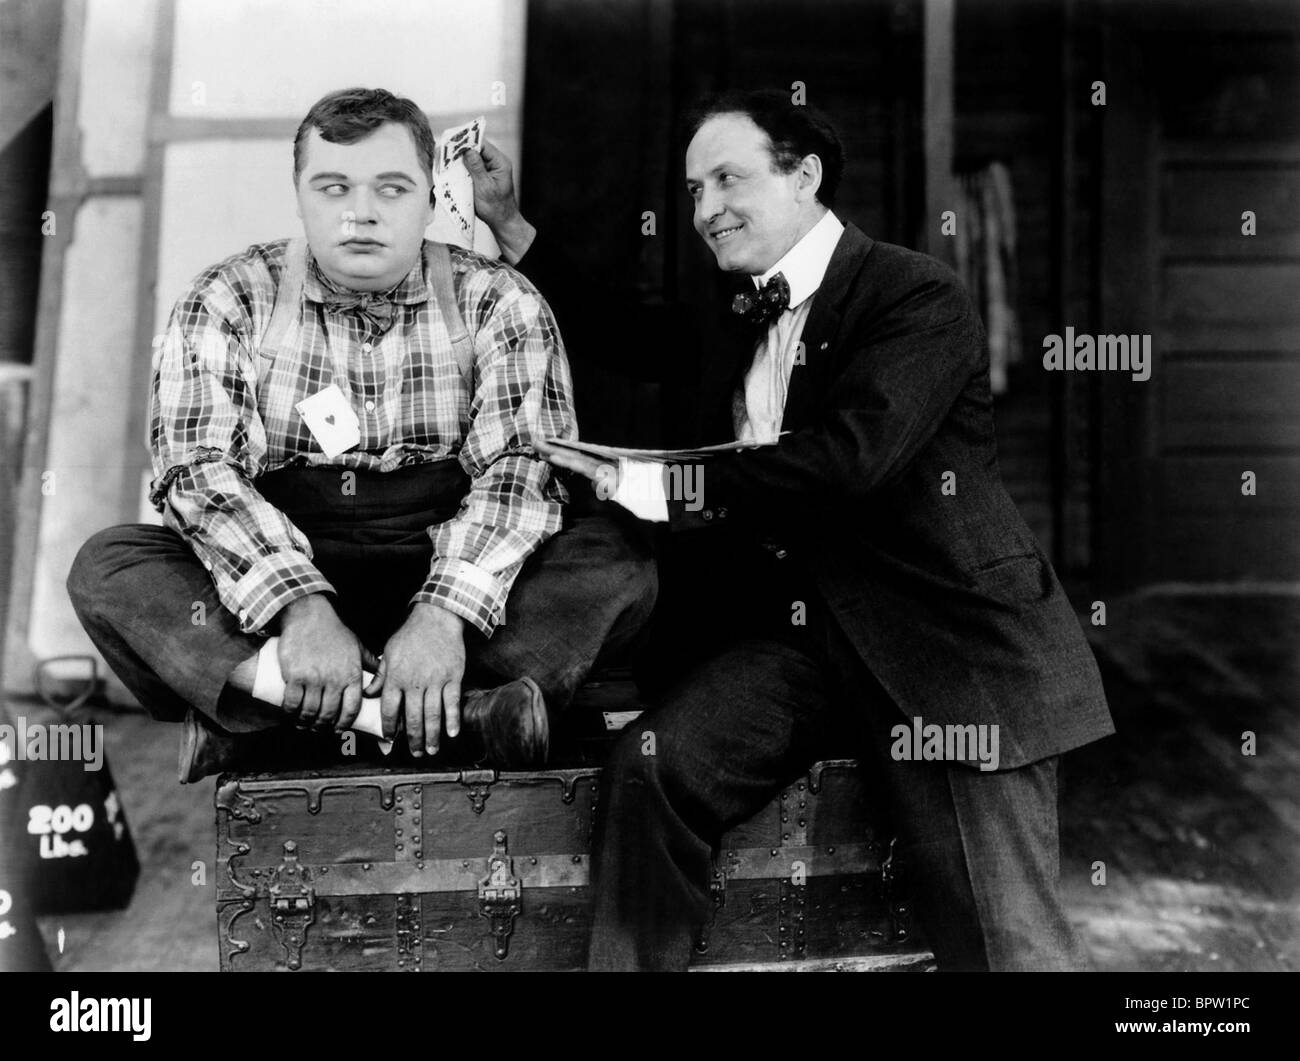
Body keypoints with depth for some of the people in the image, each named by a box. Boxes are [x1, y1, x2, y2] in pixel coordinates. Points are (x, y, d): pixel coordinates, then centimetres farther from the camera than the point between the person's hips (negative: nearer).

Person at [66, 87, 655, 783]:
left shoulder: (498, 303, 1)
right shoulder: (226, 302, 2)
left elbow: (522, 466, -10)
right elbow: (196, 470, -10)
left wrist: (444, 613, -27)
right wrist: (300, 606, -27)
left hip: (442, 579, 0)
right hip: (285, 573, 1)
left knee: (615, 555, -23)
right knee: (108, 566, -24)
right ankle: (454, 714, -40)